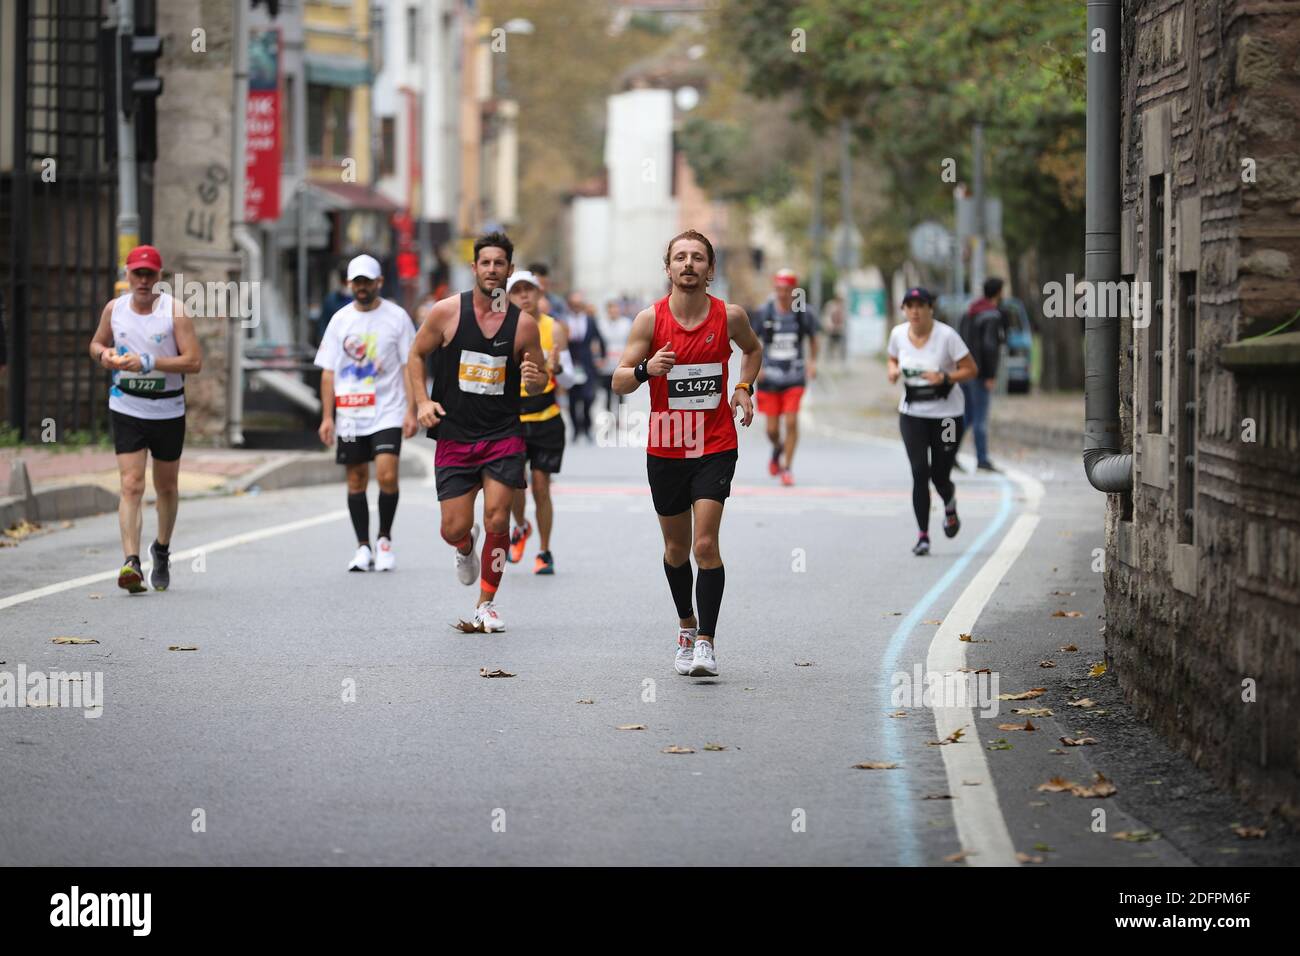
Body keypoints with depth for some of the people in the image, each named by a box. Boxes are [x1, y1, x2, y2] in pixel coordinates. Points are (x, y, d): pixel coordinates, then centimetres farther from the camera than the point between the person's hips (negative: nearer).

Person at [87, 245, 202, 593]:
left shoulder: (174, 310, -9)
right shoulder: (114, 309, 2)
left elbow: (194, 361, -15)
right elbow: (96, 343, 19)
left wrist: (148, 363, -23)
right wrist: (104, 355, -5)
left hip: (168, 411, 0)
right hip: (126, 410, 1)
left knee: (166, 487, 14)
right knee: (131, 485, -13)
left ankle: (162, 551, 37)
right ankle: (131, 562, -24)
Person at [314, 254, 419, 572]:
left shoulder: (397, 317, 0)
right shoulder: (340, 320, 7)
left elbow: (410, 366, 0)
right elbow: (328, 372, 8)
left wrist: (411, 410, -8)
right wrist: (327, 417, 2)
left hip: (388, 413, -3)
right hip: (349, 416, 3)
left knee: (387, 476, -14)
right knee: (356, 481, 6)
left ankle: (384, 539, 6)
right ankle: (363, 547, 14)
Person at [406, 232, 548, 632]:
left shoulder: (524, 324, -2)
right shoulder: (446, 312, -4)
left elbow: (540, 380, 8)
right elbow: (416, 355, 9)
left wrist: (534, 379, -16)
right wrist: (422, 401, -4)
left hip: (503, 436, 0)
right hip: (454, 436, 0)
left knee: (497, 521, -11)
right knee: (453, 529, 0)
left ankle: (487, 604, 8)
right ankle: (466, 548, 40)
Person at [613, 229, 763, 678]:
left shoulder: (730, 316, -5)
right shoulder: (650, 319, -7)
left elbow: (752, 348, 19)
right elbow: (619, 381, -6)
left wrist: (744, 388, 2)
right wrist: (646, 370, -26)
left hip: (716, 446, -1)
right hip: (665, 449, 1)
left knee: (706, 544, -15)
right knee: (676, 548, 14)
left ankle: (706, 642, -12)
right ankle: (686, 627, 36)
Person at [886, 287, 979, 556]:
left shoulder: (946, 335, -14)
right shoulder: (898, 334, -1)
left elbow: (970, 370, -9)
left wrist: (944, 378, -25)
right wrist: (893, 371, -4)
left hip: (946, 413, -2)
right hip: (912, 413, 2)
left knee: (940, 476, 1)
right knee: (920, 472, -11)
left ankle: (950, 507, 39)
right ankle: (923, 536, -3)